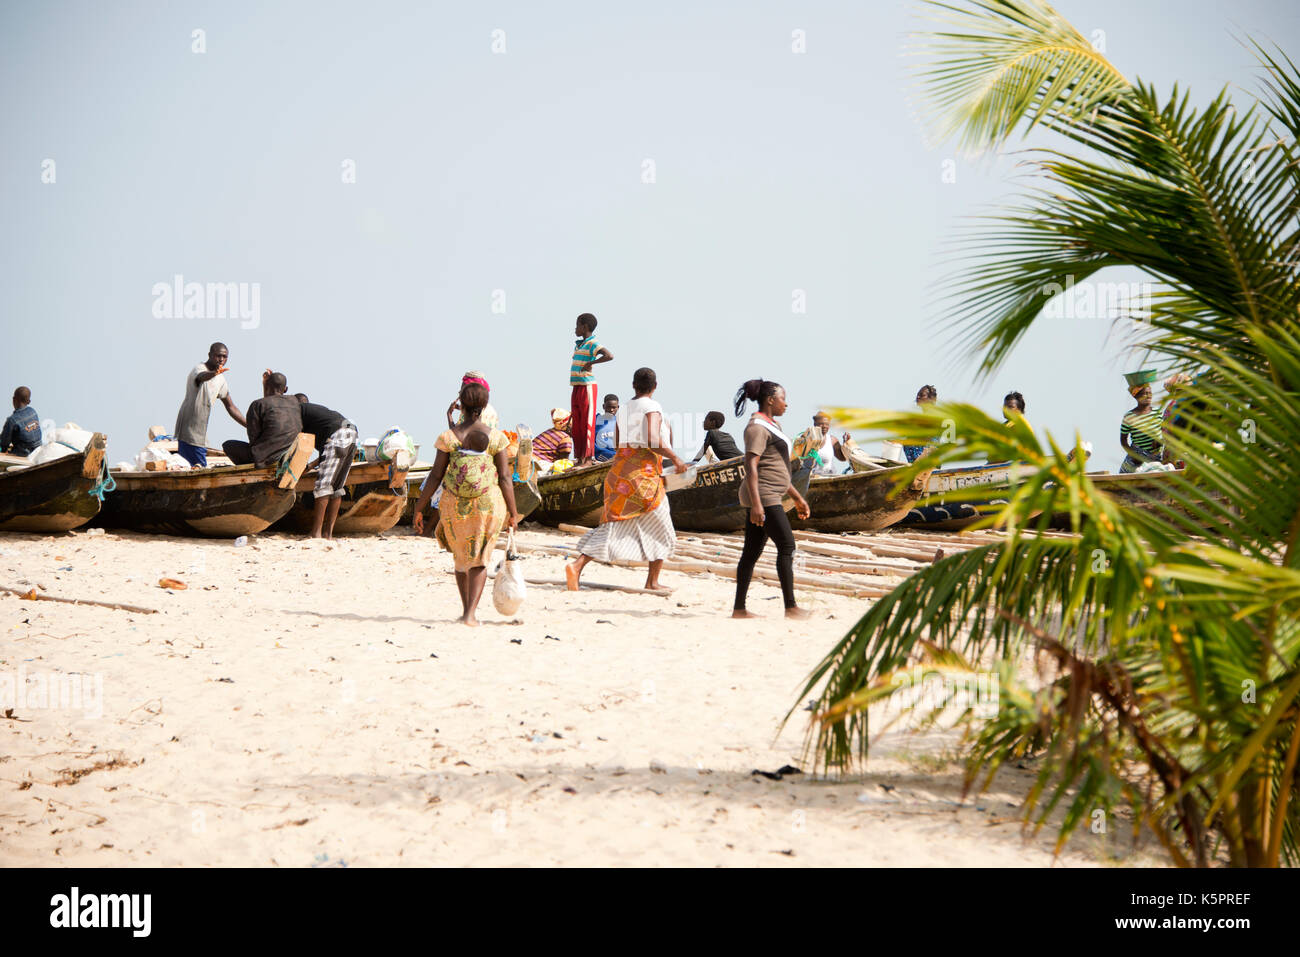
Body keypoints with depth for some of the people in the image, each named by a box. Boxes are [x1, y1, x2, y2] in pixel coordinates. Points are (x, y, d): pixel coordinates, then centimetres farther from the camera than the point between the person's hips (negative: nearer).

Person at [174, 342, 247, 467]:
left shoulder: (220, 379, 14)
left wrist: (250, 426, 17)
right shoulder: (199, 369, -12)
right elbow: (202, 377, -39)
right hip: (189, 429, -9)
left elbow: (230, 407, 21)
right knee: (199, 470, -16)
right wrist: (214, 373, -62)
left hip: (201, 433, 9)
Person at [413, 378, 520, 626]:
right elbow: (505, 478, -6)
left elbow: (435, 477, -5)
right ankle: (470, 613, -3)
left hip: (454, 505, 1)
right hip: (488, 505, -1)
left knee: (461, 557, 22)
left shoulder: (449, 436, -5)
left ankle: (468, 609, 30)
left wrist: (419, 508, 3)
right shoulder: (495, 437, -7)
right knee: (479, 559, 10)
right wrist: (513, 512, 3)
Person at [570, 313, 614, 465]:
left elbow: (609, 355, -28)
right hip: (577, 387, 9)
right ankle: (579, 458, 16)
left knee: (587, 423, -7)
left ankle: (589, 458, -5)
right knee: (576, 424, 11)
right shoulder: (579, 345, 17)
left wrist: (591, 363, -22)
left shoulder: (592, 344, -11)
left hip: (587, 386, -9)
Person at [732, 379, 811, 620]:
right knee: (787, 546, -10)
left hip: (770, 497, 10)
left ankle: (739, 609, 7)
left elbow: (779, 469, 27)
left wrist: (798, 498, 26)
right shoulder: (757, 427, -11)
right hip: (763, 495, -10)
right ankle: (791, 607, -8)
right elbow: (751, 467, -20)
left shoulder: (772, 425, 21)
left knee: (752, 552, 7)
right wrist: (756, 504, -28)